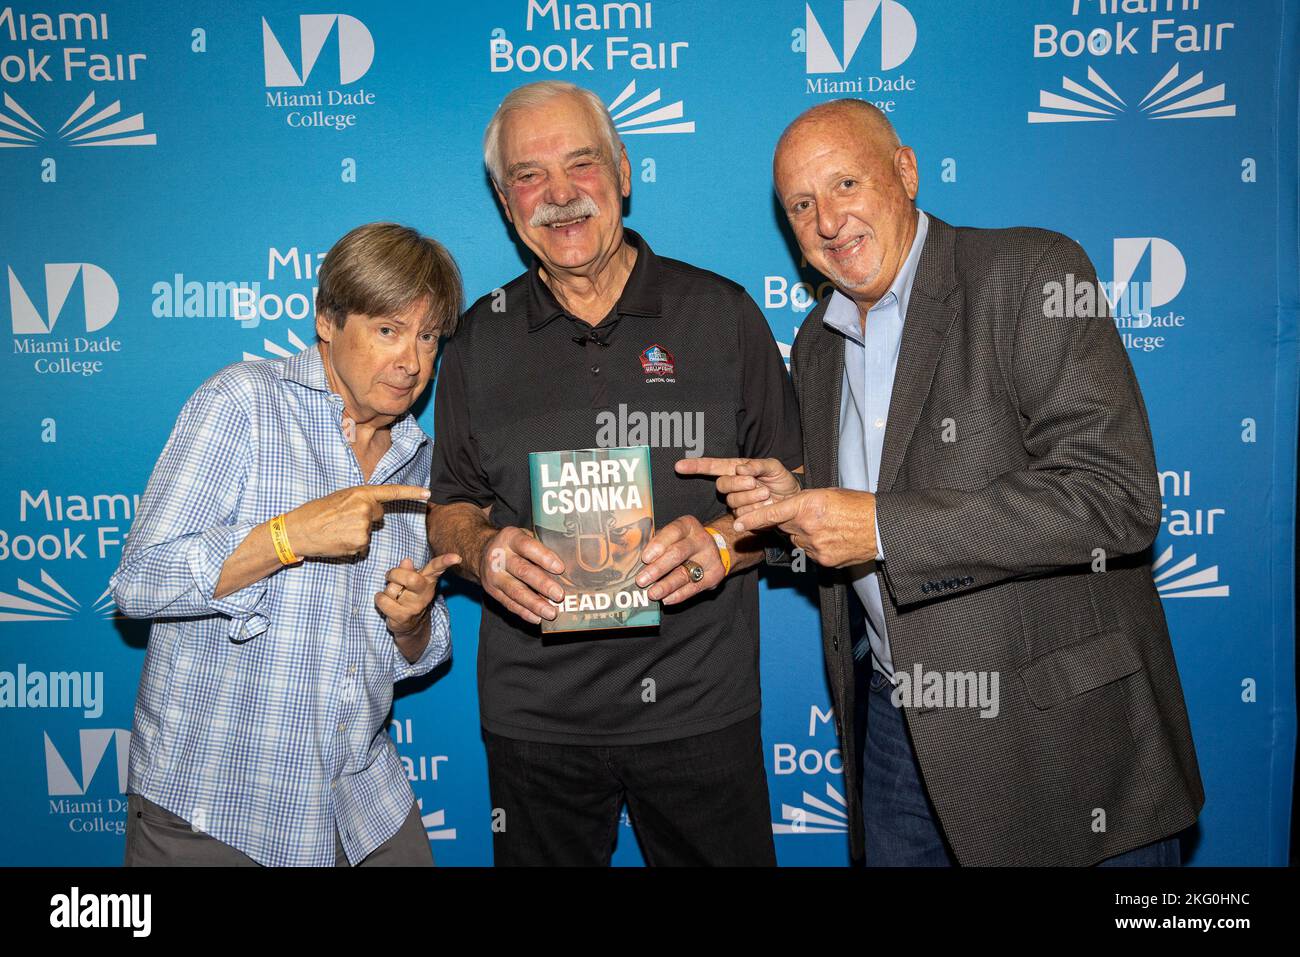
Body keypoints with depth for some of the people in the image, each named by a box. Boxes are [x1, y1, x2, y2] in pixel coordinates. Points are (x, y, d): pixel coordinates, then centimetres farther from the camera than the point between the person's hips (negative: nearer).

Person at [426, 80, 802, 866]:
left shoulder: (721, 313, 0)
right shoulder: (482, 339, 5)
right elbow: (451, 506, 10)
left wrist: (720, 542, -17)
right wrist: (485, 551, -12)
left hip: (701, 706, -1)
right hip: (536, 719, 2)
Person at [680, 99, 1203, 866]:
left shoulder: (1032, 274, -13)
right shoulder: (817, 344, 10)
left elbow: (1116, 498, -23)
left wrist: (882, 527, -24)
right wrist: (790, 504, -5)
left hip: (1059, 730, -5)